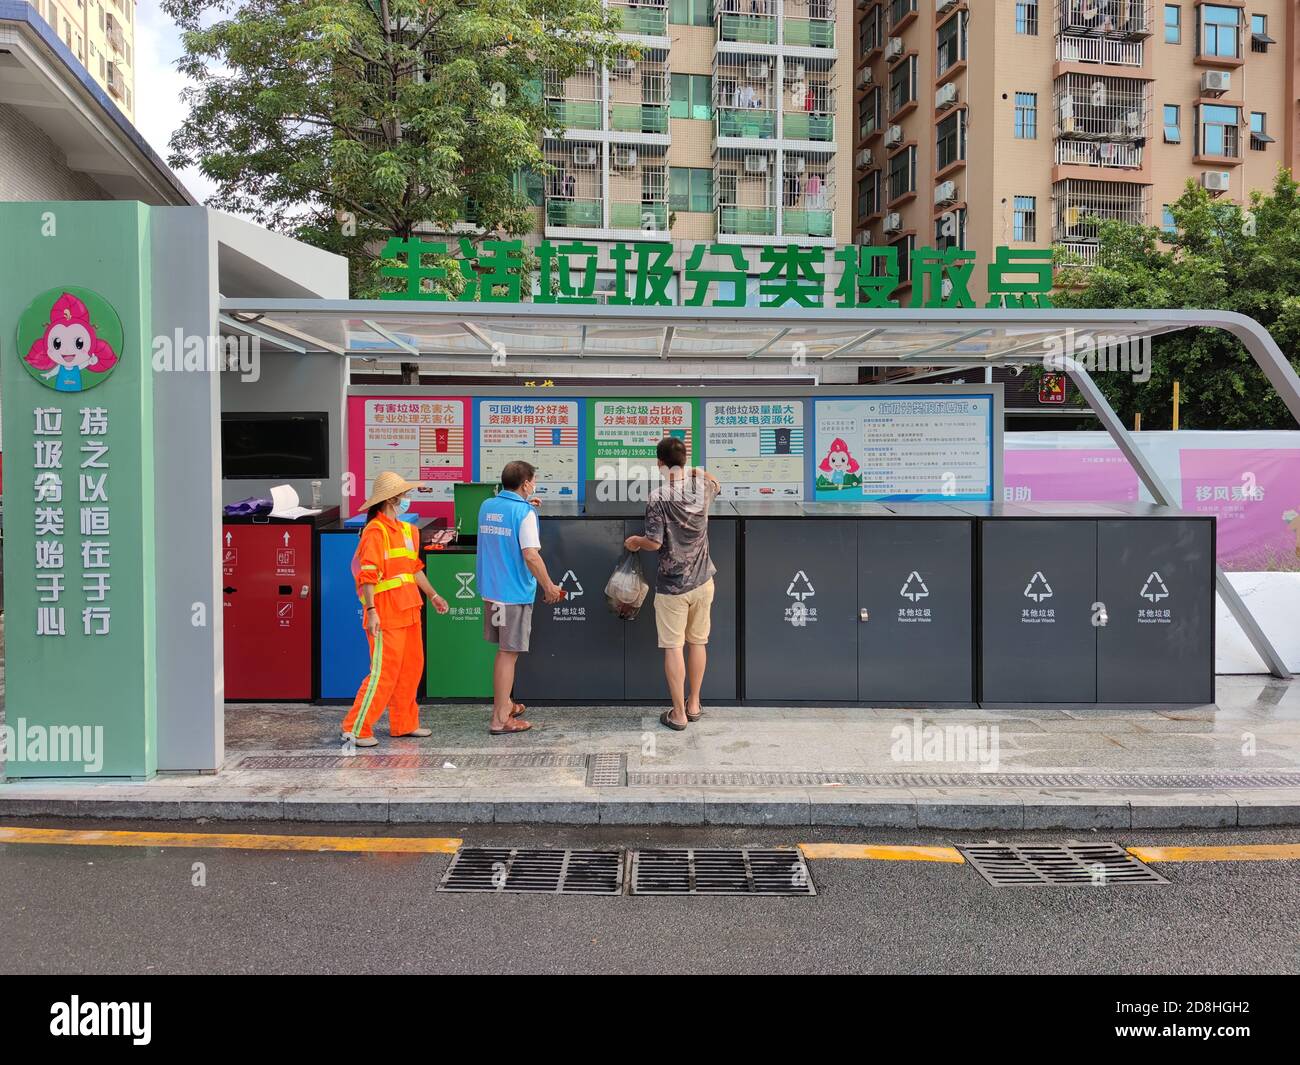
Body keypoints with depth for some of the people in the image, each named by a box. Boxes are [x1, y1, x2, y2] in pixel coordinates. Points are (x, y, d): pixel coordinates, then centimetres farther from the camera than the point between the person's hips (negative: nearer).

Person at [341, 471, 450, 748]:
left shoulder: (405, 529, 15)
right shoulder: (375, 531, -12)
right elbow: (367, 575, -18)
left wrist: (432, 595, 25)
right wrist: (371, 611, -23)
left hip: (409, 610, 9)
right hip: (386, 614, -9)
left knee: (412, 667, 13)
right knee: (384, 672, -7)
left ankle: (404, 724, 24)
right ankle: (355, 729, 2)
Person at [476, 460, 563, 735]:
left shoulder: (486, 506, 7)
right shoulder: (524, 513, -15)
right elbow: (531, 556, -21)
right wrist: (549, 587, -10)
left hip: (490, 589, 7)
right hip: (515, 592, -7)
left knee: (505, 650, 21)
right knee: (509, 654, -1)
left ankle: (505, 703, 33)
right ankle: (500, 719, 3)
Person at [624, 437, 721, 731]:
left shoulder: (657, 497, -15)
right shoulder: (703, 485, -1)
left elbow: (654, 542, -16)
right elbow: (716, 485, 25)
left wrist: (635, 541, 3)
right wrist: (696, 472, 35)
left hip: (672, 585, -5)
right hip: (702, 581, 5)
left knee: (673, 647, 2)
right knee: (698, 642, 16)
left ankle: (679, 713, 7)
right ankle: (694, 704, 27)